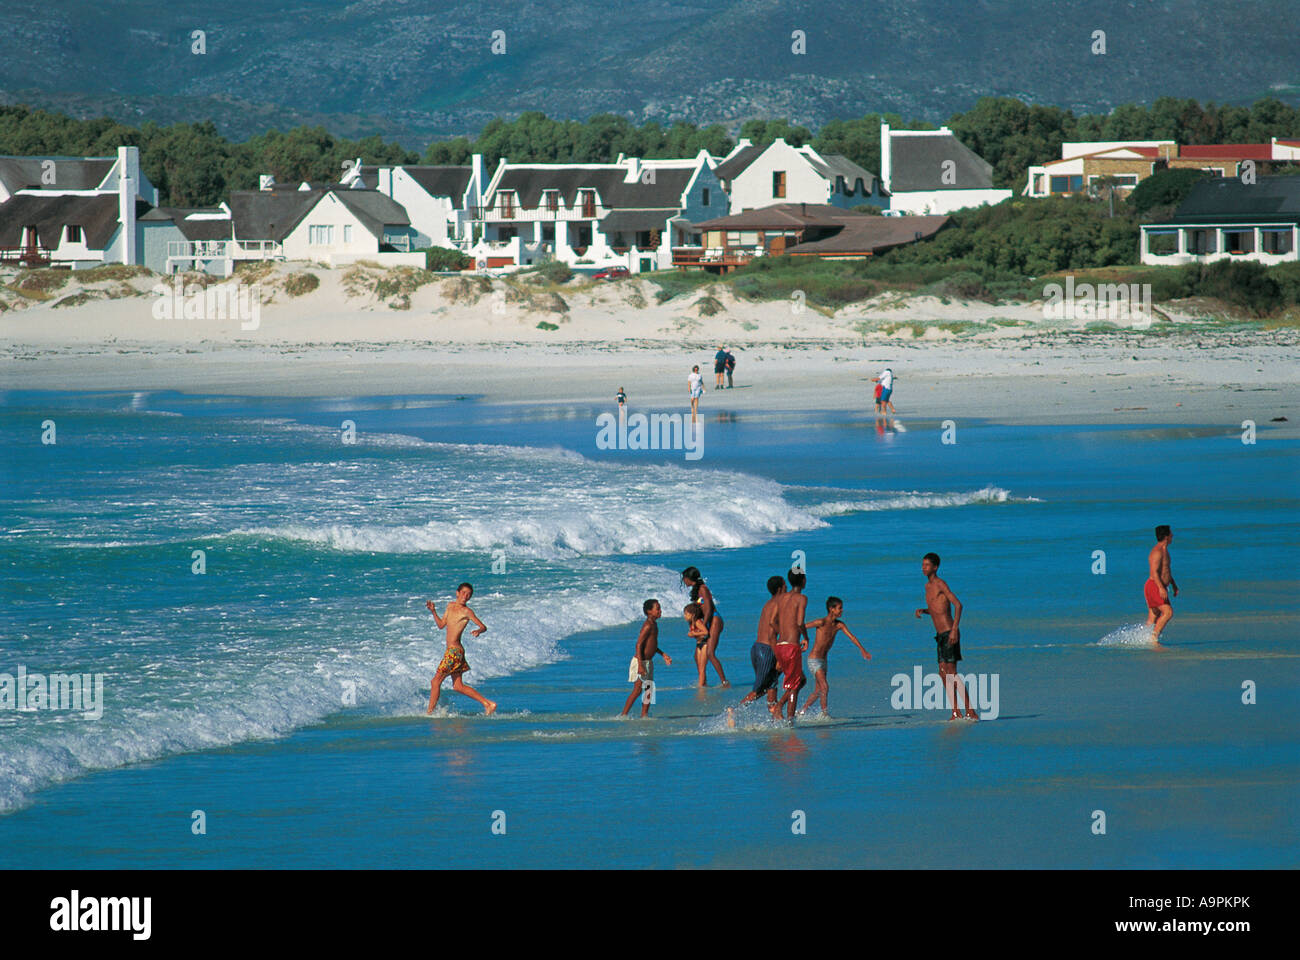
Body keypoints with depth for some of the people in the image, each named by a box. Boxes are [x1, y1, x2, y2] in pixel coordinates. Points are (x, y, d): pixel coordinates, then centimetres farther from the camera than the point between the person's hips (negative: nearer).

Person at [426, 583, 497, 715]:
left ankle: (429, 713, 5)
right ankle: (488, 704, 11)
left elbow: (483, 627, -10)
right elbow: (441, 625, 22)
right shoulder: (451, 606, 14)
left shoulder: (467, 611, -9)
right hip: (451, 650, 9)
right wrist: (433, 611, 11)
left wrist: (478, 631, -32)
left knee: (436, 681, -3)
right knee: (458, 686, 11)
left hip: (454, 651, -9)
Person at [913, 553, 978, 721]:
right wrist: (923, 610, 7)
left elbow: (958, 605, -19)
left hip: (949, 632, -9)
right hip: (940, 634, 9)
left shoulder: (940, 584, -11)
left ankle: (971, 711, -11)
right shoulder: (928, 586, 17)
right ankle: (956, 712, 11)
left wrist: (955, 629, -26)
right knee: (943, 674, 7)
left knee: (951, 673, -12)